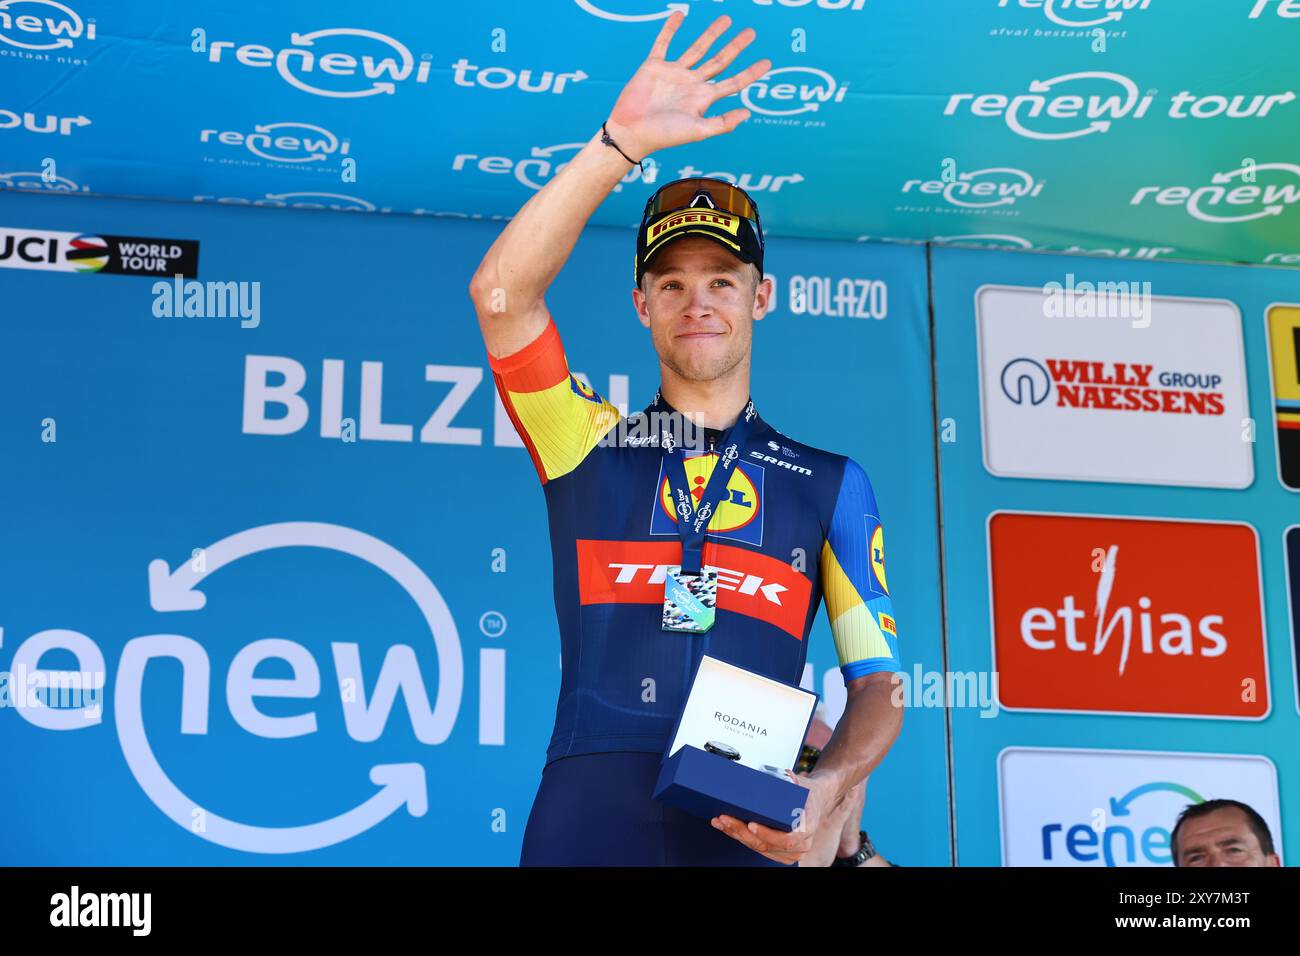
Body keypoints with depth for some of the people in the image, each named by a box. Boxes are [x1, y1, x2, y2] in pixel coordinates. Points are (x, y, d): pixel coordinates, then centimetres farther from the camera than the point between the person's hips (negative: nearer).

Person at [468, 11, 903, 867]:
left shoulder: (832, 484, 12)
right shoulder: (587, 443, 10)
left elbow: (878, 687, 8)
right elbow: (500, 291, -5)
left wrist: (825, 790, -12)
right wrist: (622, 144, -12)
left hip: (744, 831, 1)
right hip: (585, 822, 0)